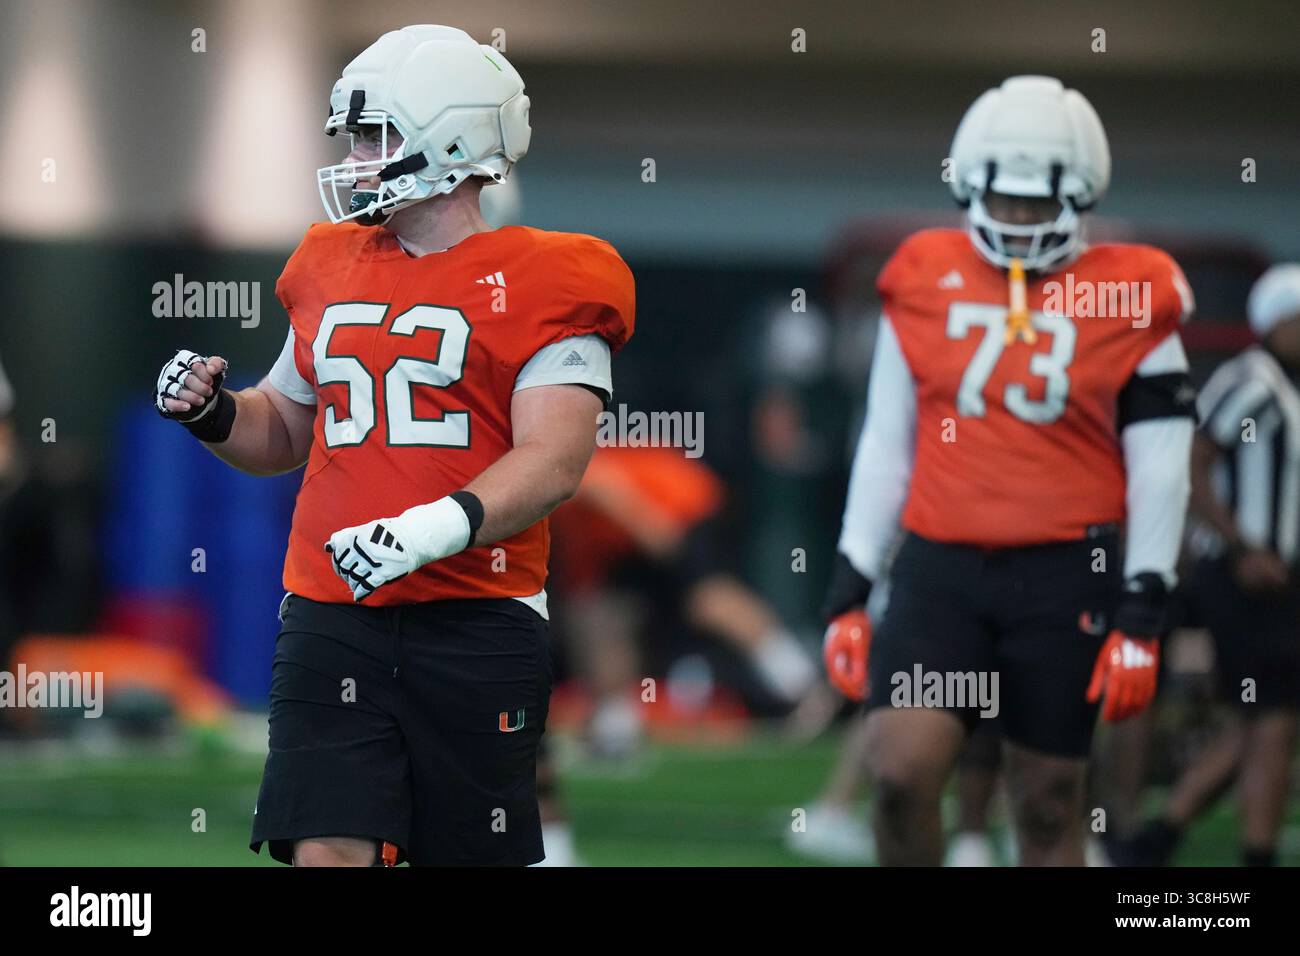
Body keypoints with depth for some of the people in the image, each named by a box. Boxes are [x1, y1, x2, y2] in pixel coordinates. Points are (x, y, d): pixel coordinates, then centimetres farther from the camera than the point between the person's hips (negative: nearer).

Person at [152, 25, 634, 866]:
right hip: (333, 616, 4)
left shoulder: (536, 285, -4)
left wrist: (437, 529, -30)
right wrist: (215, 414, 5)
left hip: (478, 618, -4)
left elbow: (555, 460, -15)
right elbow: (284, 431, 27)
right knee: (326, 852, -8)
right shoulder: (333, 270, 15)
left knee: (475, 855, 6)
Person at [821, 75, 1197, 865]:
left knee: (1049, 810, 4)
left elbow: (1160, 473, 0)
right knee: (901, 770, -15)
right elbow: (885, 450, 11)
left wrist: (1142, 618, -6)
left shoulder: (1127, 304, -1)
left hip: (1064, 578, -2)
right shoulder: (925, 284, 6)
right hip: (939, 567, 2)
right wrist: (849, 592, 8)